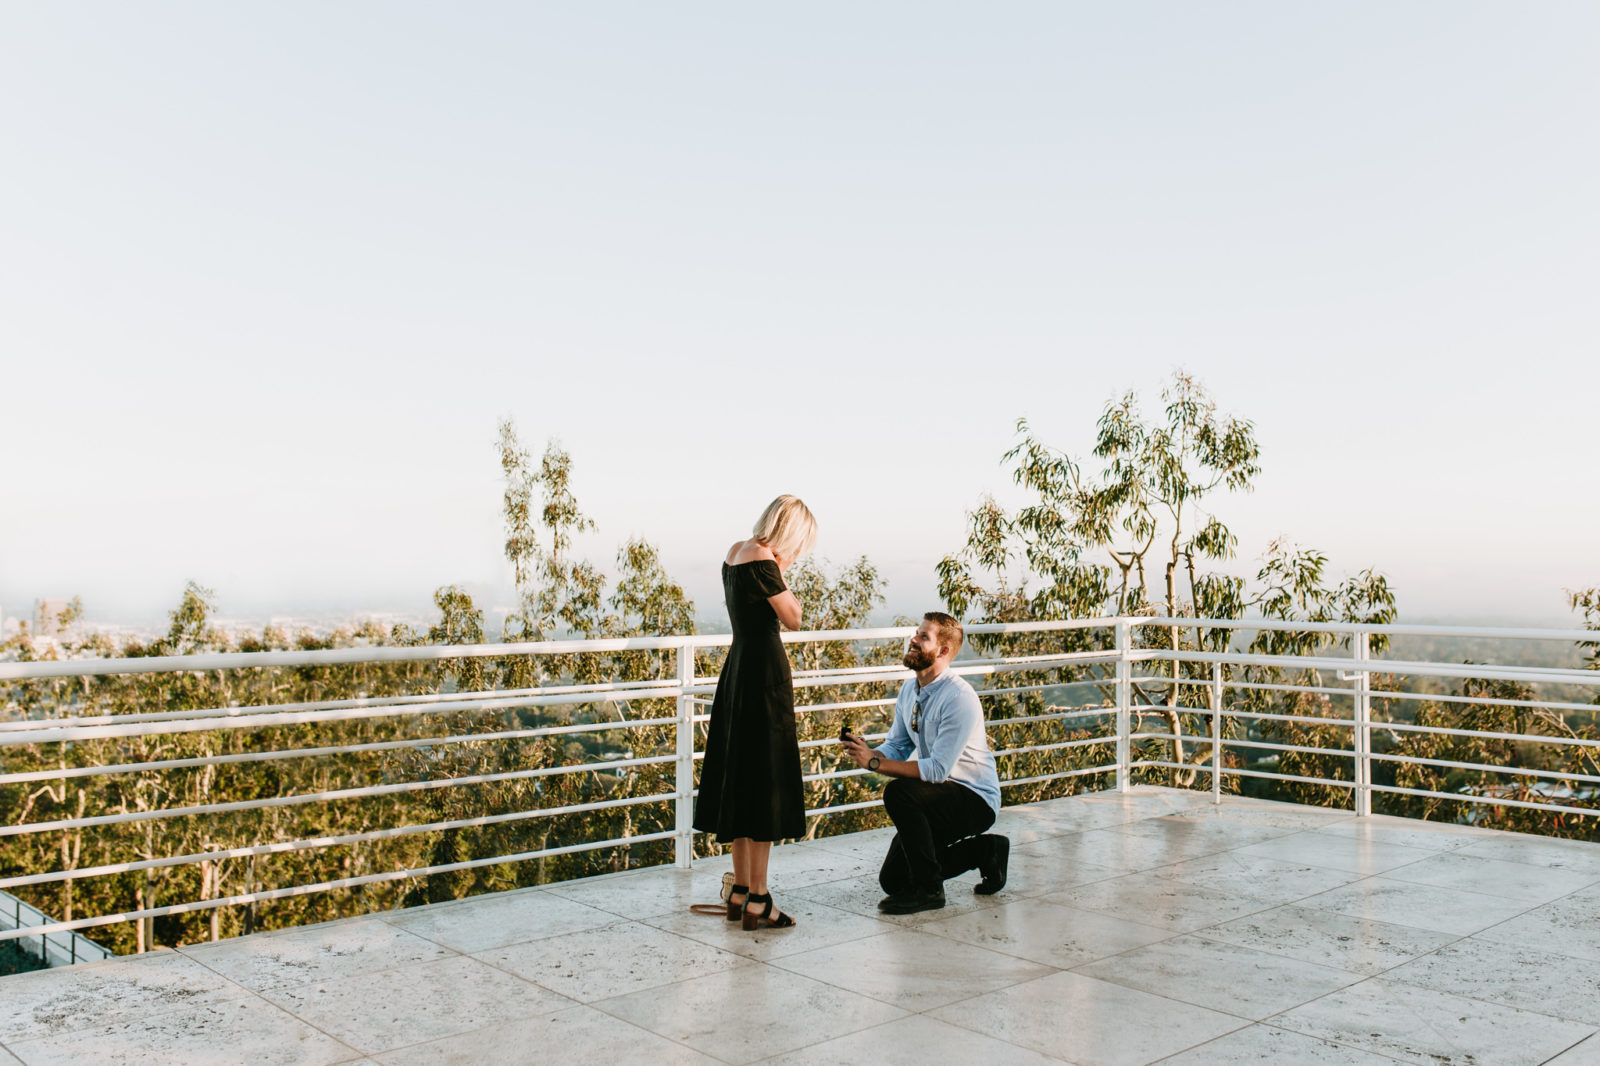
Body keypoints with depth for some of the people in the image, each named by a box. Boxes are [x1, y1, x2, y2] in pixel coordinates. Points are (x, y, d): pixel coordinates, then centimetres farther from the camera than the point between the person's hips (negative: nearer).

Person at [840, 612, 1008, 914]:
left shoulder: (959, 697, -24)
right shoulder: (909, 690, 4)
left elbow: (937, 769, -29)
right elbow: (896, 747, 9)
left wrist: (875, 762, -31)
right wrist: (865, 751, -14)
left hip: (976, 800, -9)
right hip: (939, 797, 9)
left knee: (899, 792, -32)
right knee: (893, 879, 5)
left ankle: (928, 889, -16)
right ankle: (985, 850, 20)